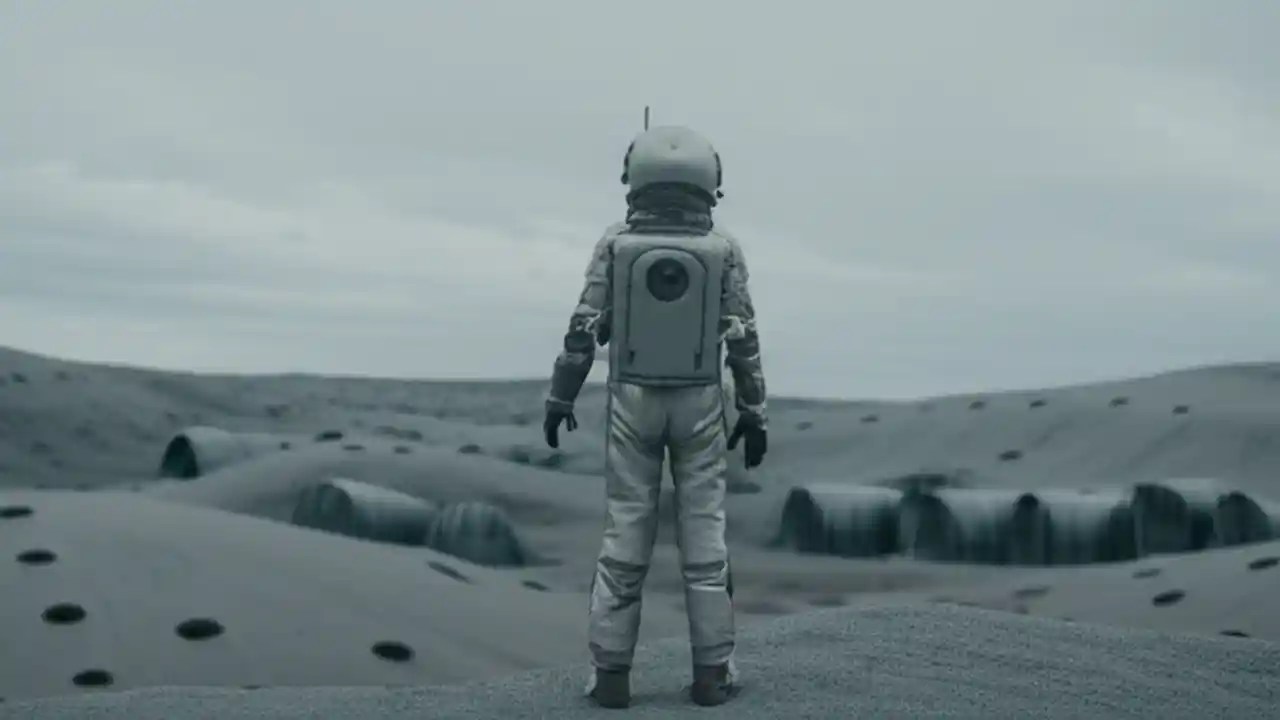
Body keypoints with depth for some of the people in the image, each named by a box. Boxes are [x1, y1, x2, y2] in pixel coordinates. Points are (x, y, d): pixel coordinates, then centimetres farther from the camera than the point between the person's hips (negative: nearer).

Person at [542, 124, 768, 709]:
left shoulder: (615, 244, -5)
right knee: (704, 534, 5)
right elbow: (743, 340, -6)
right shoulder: (723, 249, -5)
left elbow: (584, 329, -5)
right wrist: (754, 414, 1)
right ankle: (711, 672, 5)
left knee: (625, 533, 4)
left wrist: (560, 398, 4)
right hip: (700, 404, 0)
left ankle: (610, 671, 4)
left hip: (632, 402, 0)